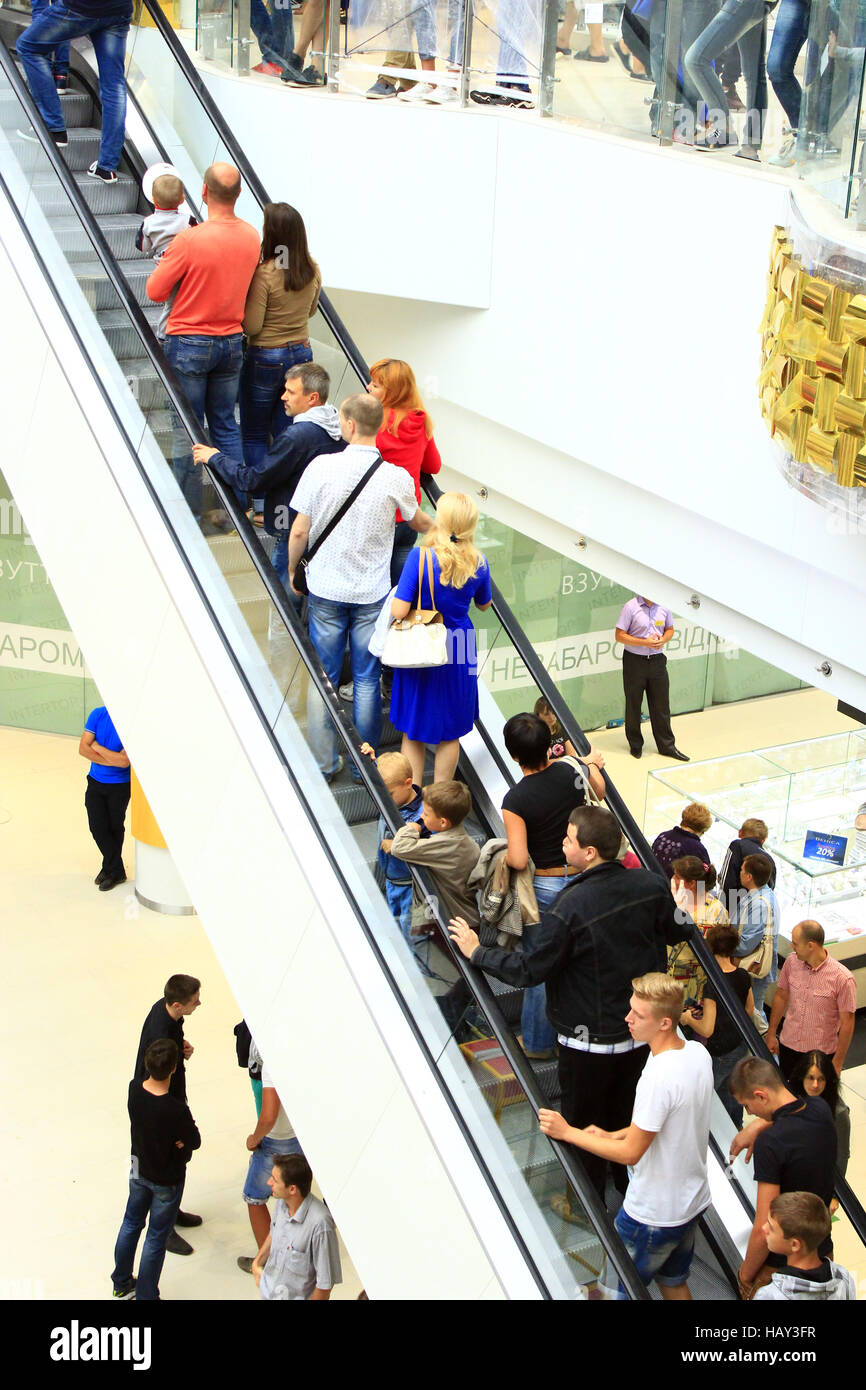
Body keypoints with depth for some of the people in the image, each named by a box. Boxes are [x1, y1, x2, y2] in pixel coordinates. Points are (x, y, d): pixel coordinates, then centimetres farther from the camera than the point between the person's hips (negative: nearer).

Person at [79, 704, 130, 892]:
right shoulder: (98, 714, -7)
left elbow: (124, 761, -25)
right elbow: (83, 748, -10)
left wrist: (96, 746, -14)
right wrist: (110, 760, -21)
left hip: (120, 786, -3)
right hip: (96, 782, 3)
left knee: (114, 828, 10)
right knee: (97, 827, 0)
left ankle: (111, 869, 27)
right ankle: (117, 871, 14)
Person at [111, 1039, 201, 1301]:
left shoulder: (134, 1089, -19)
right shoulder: (176, 1110, -35)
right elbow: (195, 1142, -20)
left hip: (138, 1171, 6)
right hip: (166, 1180, -6)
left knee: (131, 1225, 25)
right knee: (156, 1239, 13)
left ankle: (121, 1284, 44)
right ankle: (145, 1296, 28)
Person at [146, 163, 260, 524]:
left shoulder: (189, 240, -21)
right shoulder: (252, 236, -3)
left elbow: (155, 291, -12)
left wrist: (163, 263, 7)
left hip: (189, 344, -5)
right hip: (232, 341, 5)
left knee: (187, 428, 4)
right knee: (225, 424, 15)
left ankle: (190, 511, 10)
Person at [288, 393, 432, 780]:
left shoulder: (321, 467, -13)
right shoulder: (397, 477, -10)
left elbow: (299, 532, -8)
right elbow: (418, 522, 11)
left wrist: (293, 571, 11)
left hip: (325, 590, 0)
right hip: (372, 594, 0)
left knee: (323, 678, 11)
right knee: (367, 681, 11)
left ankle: (324, 763, 18)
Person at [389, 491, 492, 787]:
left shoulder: (420, 559, -24)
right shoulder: (478, 563, -13)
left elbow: (398, 611, -25)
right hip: (458, 652, 3)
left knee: (413, 732, 16)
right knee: (451, 731, 19)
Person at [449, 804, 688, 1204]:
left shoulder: (570, 907, -29)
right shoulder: (650, 885, -11)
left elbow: (530, 970, -20)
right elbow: (677, 932, 7)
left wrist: (477, 952, -7)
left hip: (590, 1039, -6)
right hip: (642, 1028, 6)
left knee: (583, 1124, 15)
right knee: (626, 1113, 25)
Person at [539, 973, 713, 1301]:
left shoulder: (659, 1077, -32)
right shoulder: (698, 1053, -5)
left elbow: (630, 1153, -24)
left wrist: (567, 1132, -17)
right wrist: (614, 1135, 6)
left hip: (652, 1215, -8)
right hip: (693, 1201, 8)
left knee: (615, 1290, 11)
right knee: (674, 1284, 25)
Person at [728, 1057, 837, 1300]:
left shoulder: (770, 1143, -28)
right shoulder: (821, 1109, -8)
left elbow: (764, 1230, -26)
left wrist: (745, 1274, -12)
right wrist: (758, 1125, 10)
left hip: (779, 1266, -7)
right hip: (822, 1252, 7)